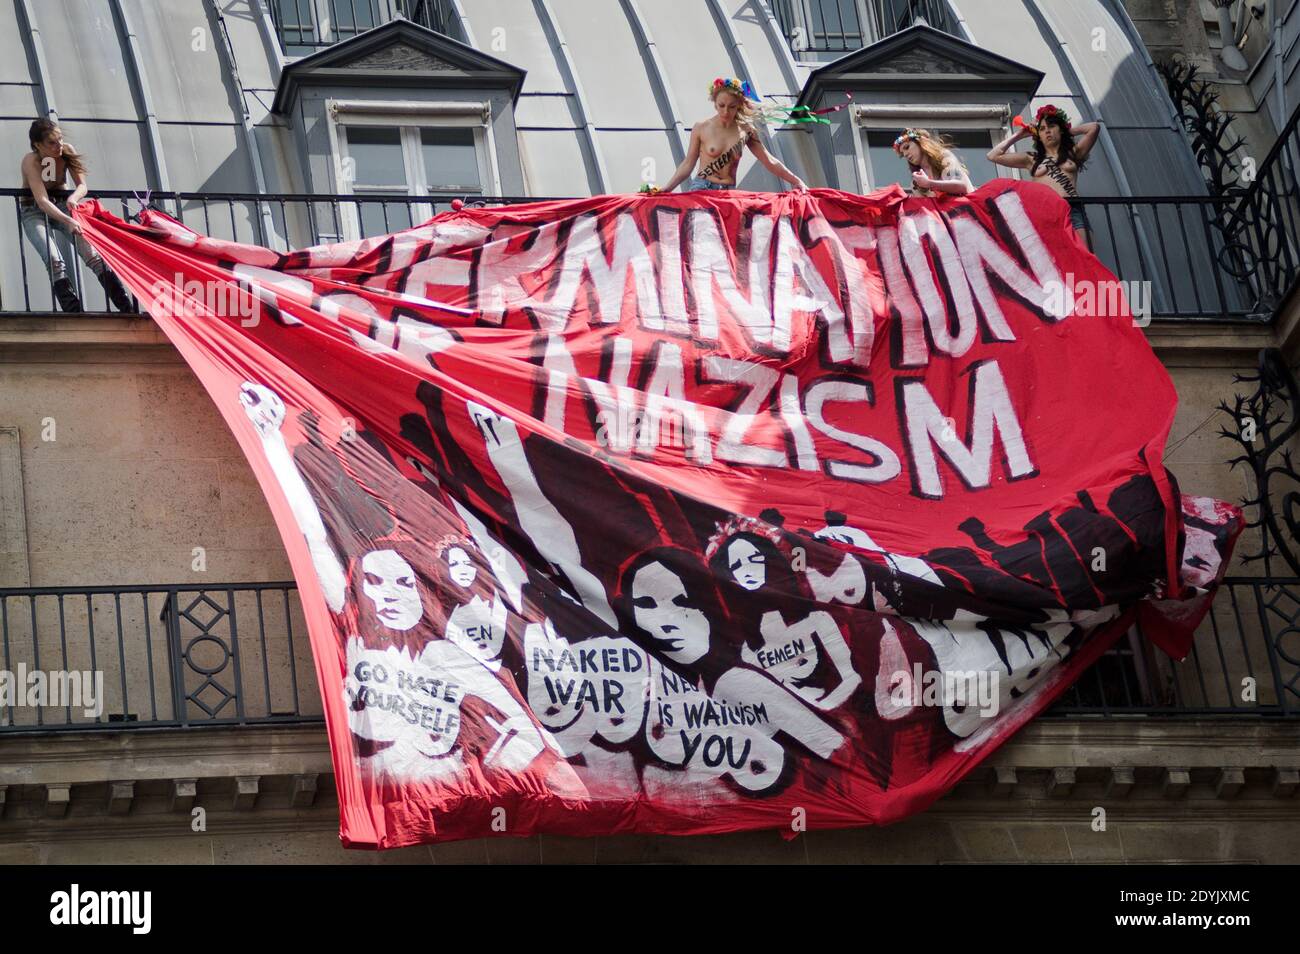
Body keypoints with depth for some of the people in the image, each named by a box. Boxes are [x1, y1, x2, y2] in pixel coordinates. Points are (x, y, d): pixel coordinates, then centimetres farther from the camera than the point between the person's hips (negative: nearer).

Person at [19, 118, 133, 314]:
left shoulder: (67, 150, -13)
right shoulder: (31, 161, -25)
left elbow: (82, 186, -7)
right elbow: (42, 200, -35)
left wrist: (74, 197, -31)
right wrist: (68, 221, -49)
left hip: (62, 206, 3)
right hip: (34, 212, -3)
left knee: (93, 253, -18)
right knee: (54, 261, -28)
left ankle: (126, 307, -23)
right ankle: (73, 312, -35)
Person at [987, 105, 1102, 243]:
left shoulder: (1073, 153, 22)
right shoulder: (1032, 159, 22)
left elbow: (1094, 127, 13)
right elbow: (993, 156, 20)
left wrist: (1070, 131, 26)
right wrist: (1018, 135, 25)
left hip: (1073, 211, 0)